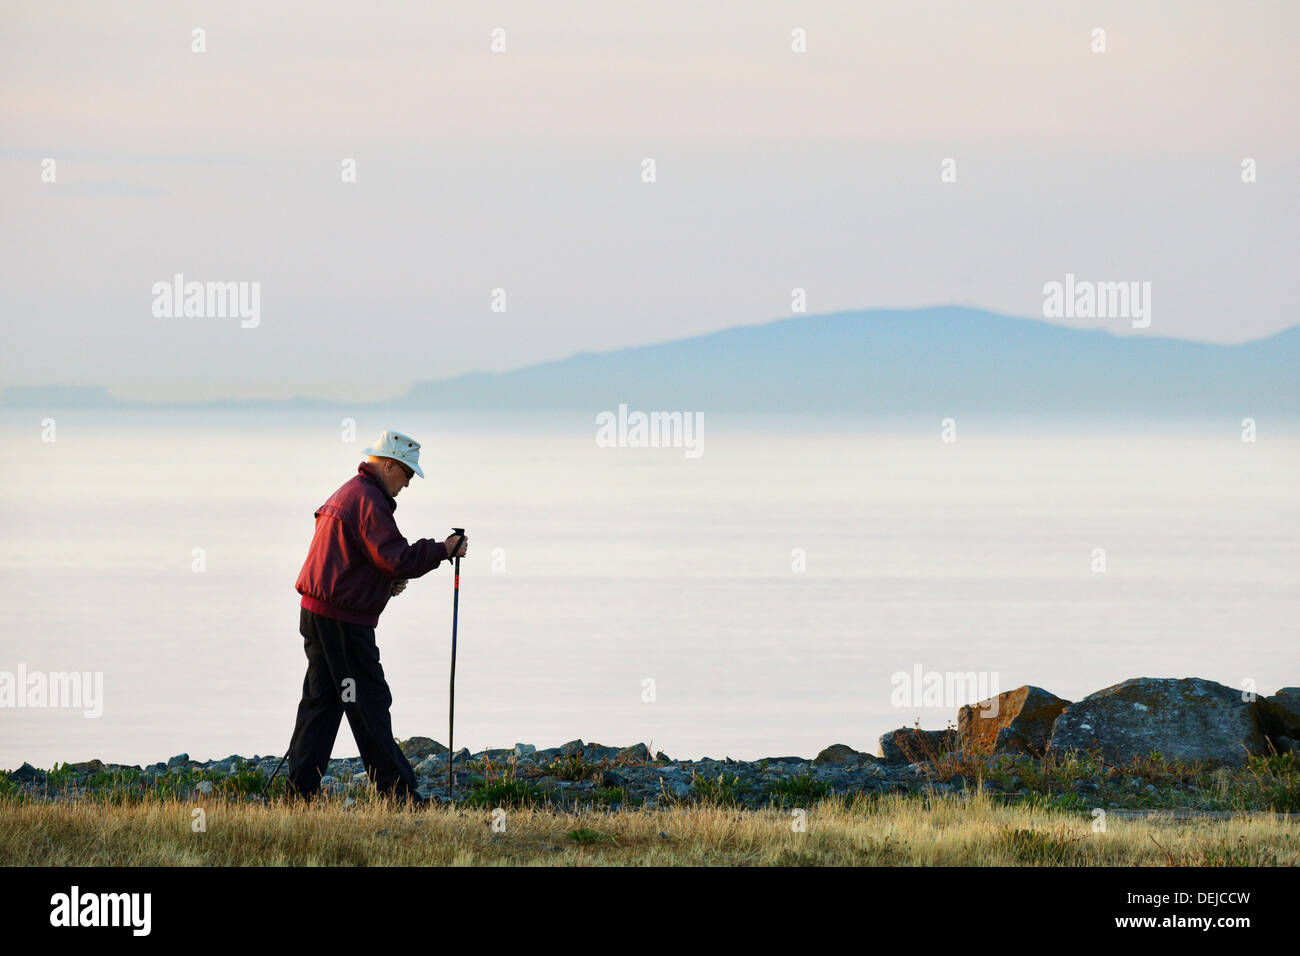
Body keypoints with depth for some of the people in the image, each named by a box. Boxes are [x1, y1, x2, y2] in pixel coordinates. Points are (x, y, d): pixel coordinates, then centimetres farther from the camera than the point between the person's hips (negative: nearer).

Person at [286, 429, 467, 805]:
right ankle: (398, 792, -3)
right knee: (368, 703, -6)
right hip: (344, 619, -10)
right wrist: (445, 549, -12)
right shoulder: (369, 501, -15)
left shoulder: (346, 493, 18)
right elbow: (396, 558, -23)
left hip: (316, 613, 10)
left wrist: (388, 581, 14)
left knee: (321, 701, 10)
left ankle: (301, 789, 9)